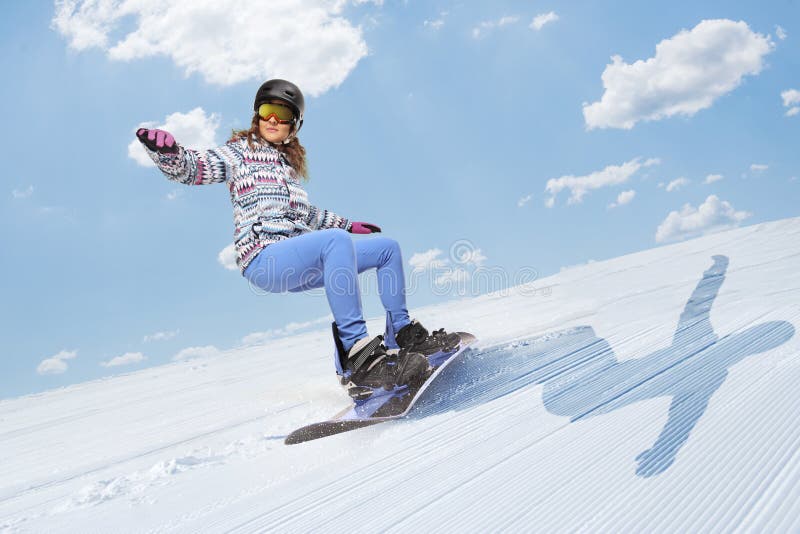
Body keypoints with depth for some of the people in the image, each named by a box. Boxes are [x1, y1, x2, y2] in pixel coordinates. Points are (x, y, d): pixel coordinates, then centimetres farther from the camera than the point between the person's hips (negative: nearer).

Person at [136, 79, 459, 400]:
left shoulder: (287, 163, 26)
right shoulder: (239, 152, 7)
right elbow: (190, 168, -7)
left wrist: (349, 225, 44)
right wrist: (167, 151, -29)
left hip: (301, 263, 8)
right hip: (263, 259, -8)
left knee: (388, 247, 10)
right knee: (336, 240, -37)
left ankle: (403, 335, 12)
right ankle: (357, 356, -43)